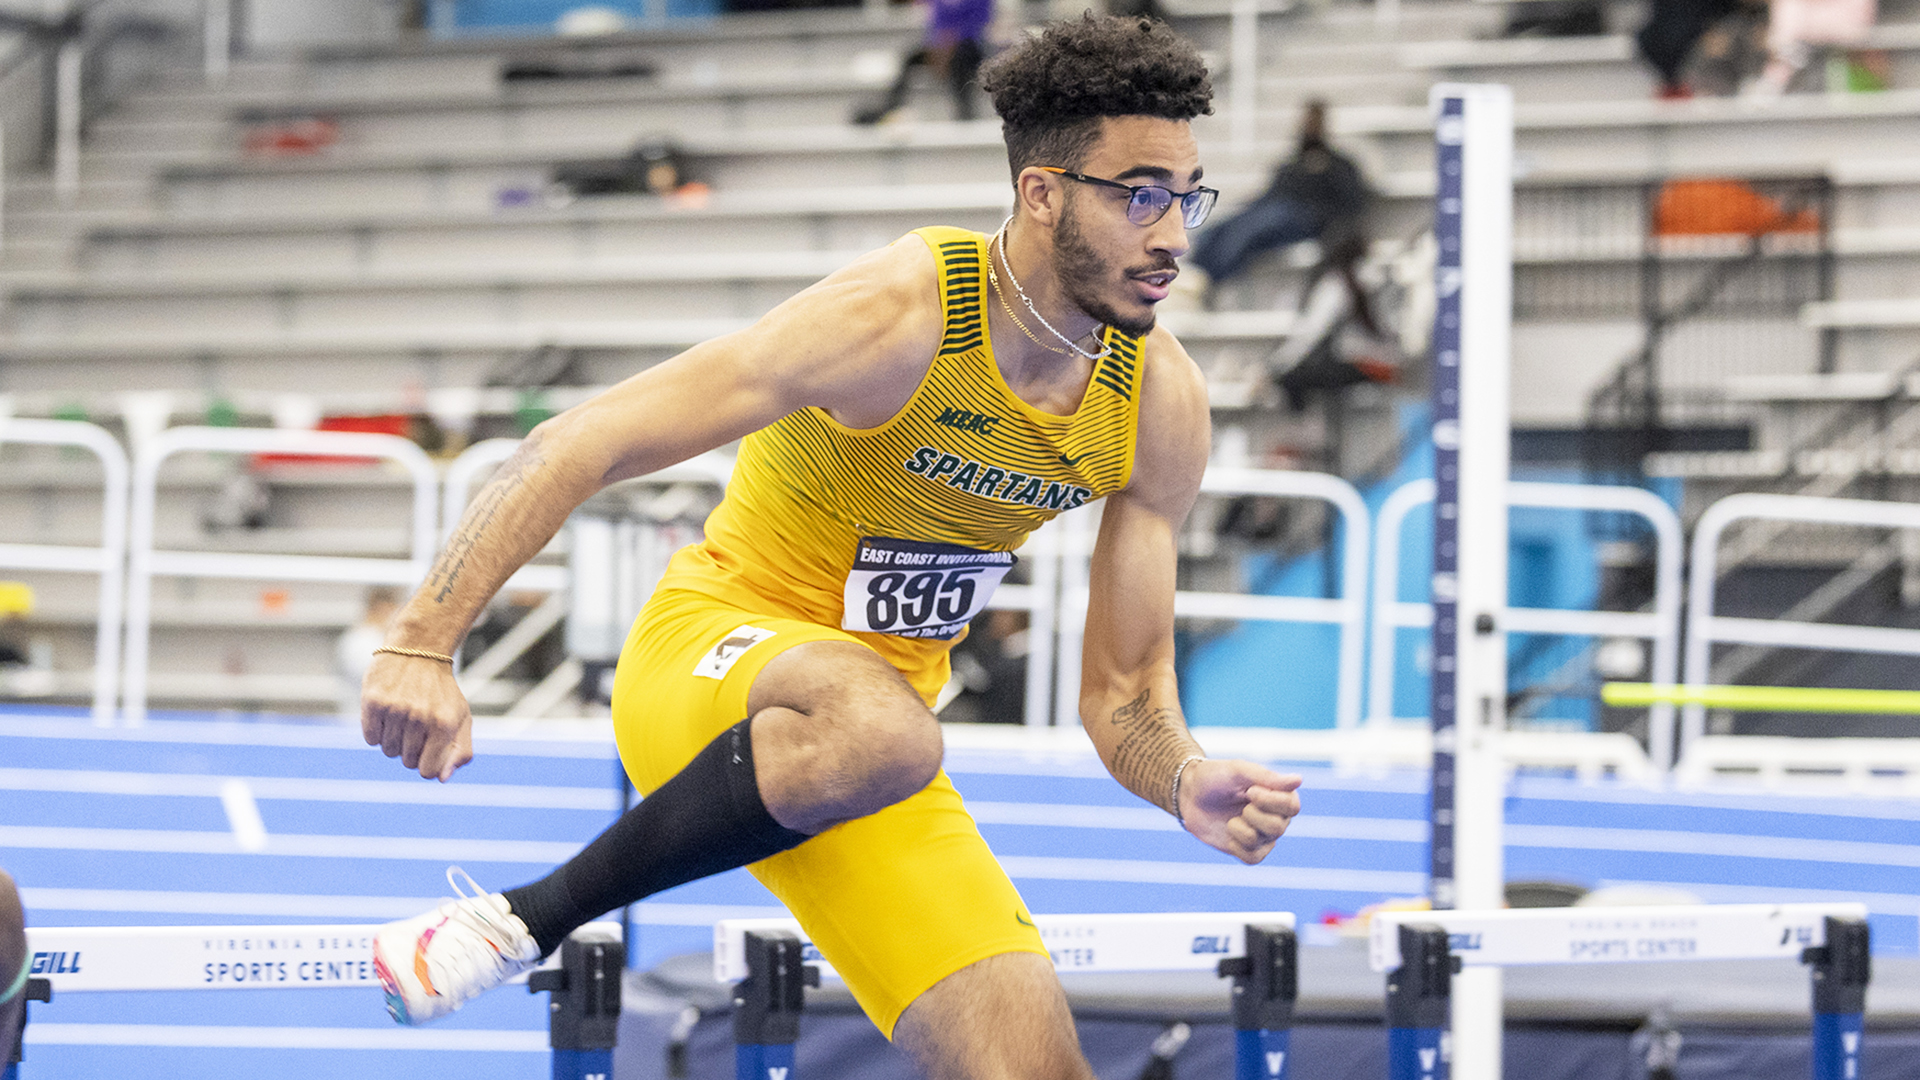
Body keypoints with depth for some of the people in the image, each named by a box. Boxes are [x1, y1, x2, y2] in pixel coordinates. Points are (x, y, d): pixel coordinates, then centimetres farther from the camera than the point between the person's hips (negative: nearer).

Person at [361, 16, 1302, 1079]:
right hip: (711, 648, -6)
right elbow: (579, 444, -25)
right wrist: (419, 641, -35)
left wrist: (1190, 785, -23)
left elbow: (1123, 696, 1)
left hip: (879, 703, 6)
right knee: (879, 729, -42)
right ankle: (525, 918, -23)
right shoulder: (899, 317, -23)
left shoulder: (1163, 404, -5)